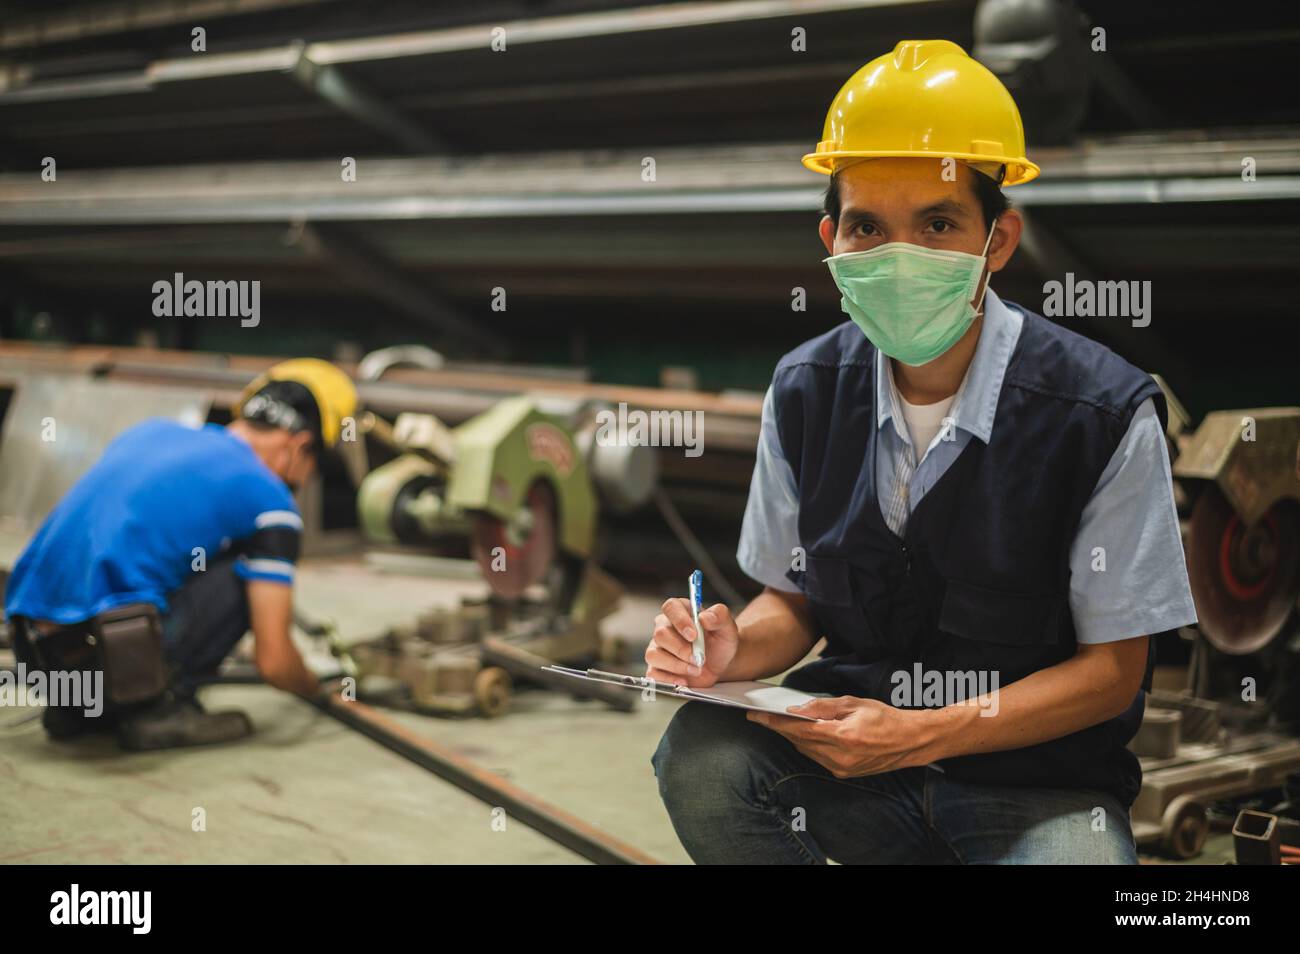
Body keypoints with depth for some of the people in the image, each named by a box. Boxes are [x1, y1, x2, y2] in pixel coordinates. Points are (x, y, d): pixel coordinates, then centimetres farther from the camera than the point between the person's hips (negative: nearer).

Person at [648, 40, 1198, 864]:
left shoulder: (1105, 415, -15)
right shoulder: (805, 393, -2)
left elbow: (1111, 670, -9)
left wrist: (919, 735, -20)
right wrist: (734, 649, -15)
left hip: (1041, 785, -4)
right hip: (857, 728, 4)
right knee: (702, 756, -24)